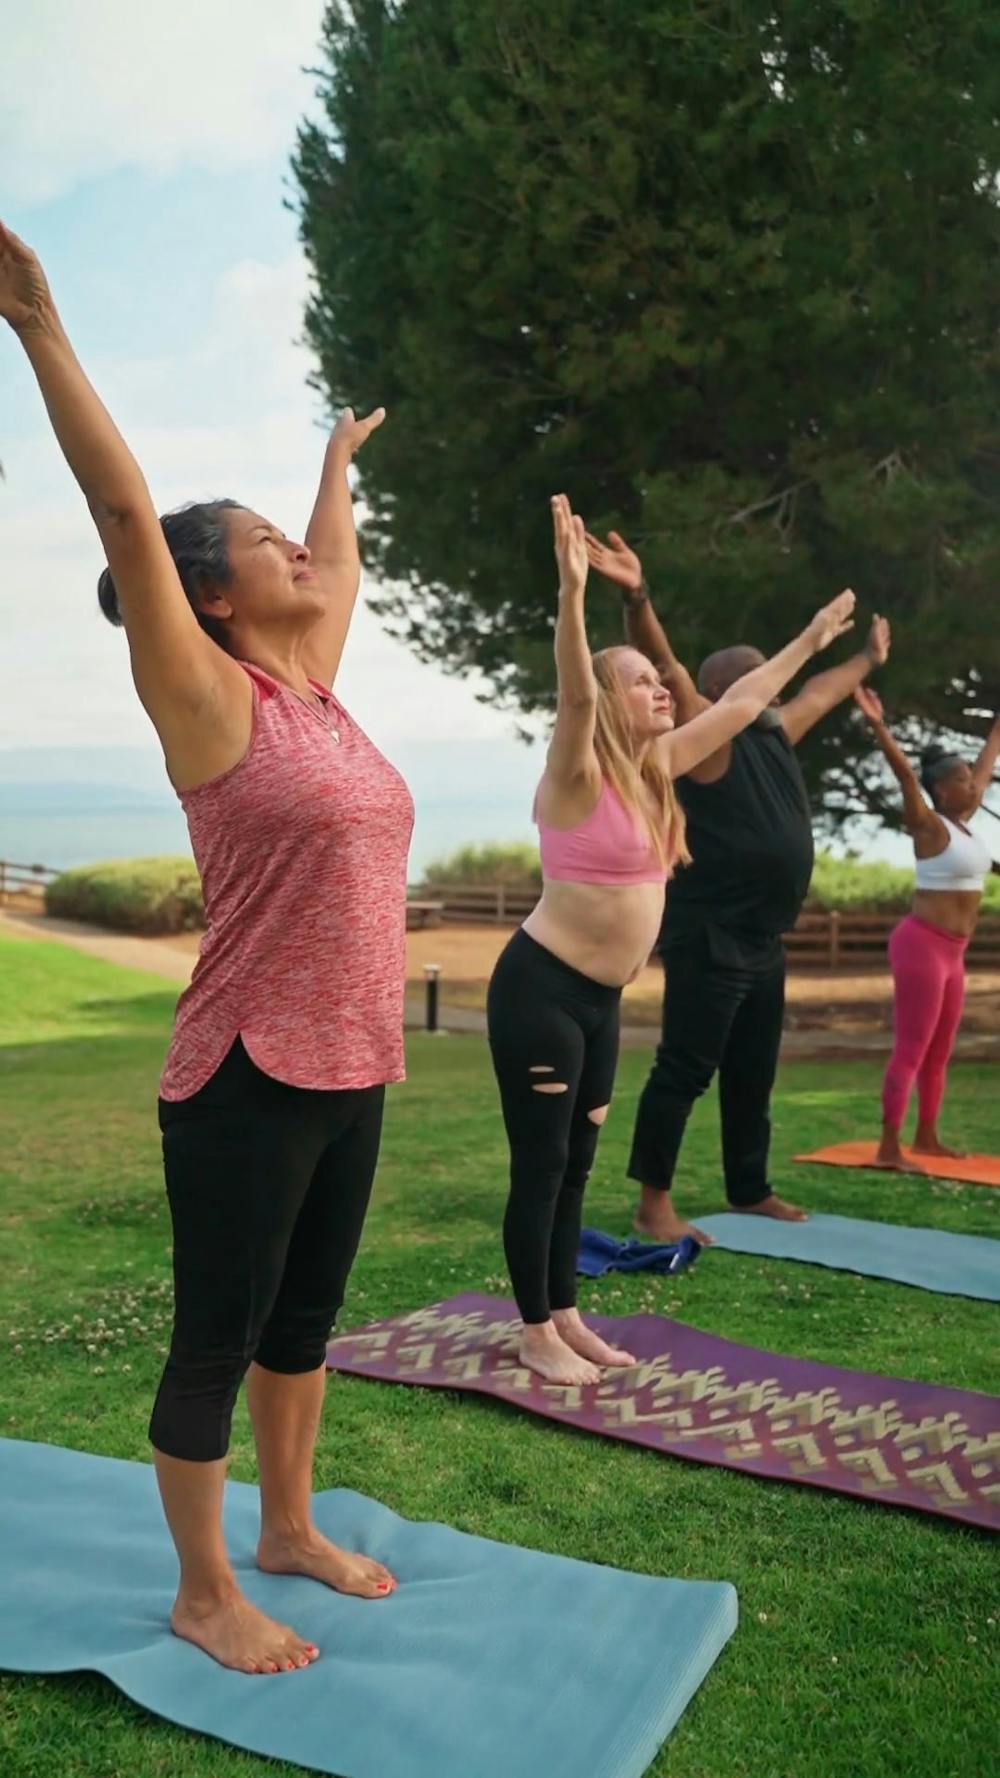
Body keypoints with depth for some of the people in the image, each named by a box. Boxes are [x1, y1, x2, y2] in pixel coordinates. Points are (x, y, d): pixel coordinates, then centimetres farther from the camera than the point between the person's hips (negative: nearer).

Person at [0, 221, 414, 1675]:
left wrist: (343, 459, 40)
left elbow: (342, 566, 27)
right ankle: (204, 1593, 25)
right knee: (219, 1334, 7)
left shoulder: (315, 687, 9)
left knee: (306, 1314, 20)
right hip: (251, 1079, -7)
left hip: (351, 1070, 8)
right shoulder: (209, 699, -10)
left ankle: (289, 1530, 38)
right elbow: (124, 512, -17)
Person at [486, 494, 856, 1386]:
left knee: (578, 1162, 16)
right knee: (541, 1163, 1)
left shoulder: (657, 772, 8)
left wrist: (813, 638, 24)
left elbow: (742, 702, 17)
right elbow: (574, 694, -34)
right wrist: (573, 593, -47)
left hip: (602, 997, 8)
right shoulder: (577, 777, -14)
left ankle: (567, 1317, 28)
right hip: (541, 988, -8)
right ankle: (537, 1332, 14)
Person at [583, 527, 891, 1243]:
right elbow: (665, 664, -24)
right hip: (709, 941, -9)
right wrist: (637, 596, -39)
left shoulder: (775, 735, 15)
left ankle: (750, 1190, 30)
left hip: (763, 942, 9)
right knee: (686, 1070, -6)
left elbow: (820, 691, 35)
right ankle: (654, 1204, 2)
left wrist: (868, 659, 50)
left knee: (753, 1076, 17)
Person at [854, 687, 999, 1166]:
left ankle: (926, 1137, 26)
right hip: (922, 945, -9)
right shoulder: (929, 826, -10)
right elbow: (906, 775, -25)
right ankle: (889, 1147, -6)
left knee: (940, 1051, 15)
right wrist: (878, 726, -38)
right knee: (911, 1049, -8)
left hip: (951, 952, 9)